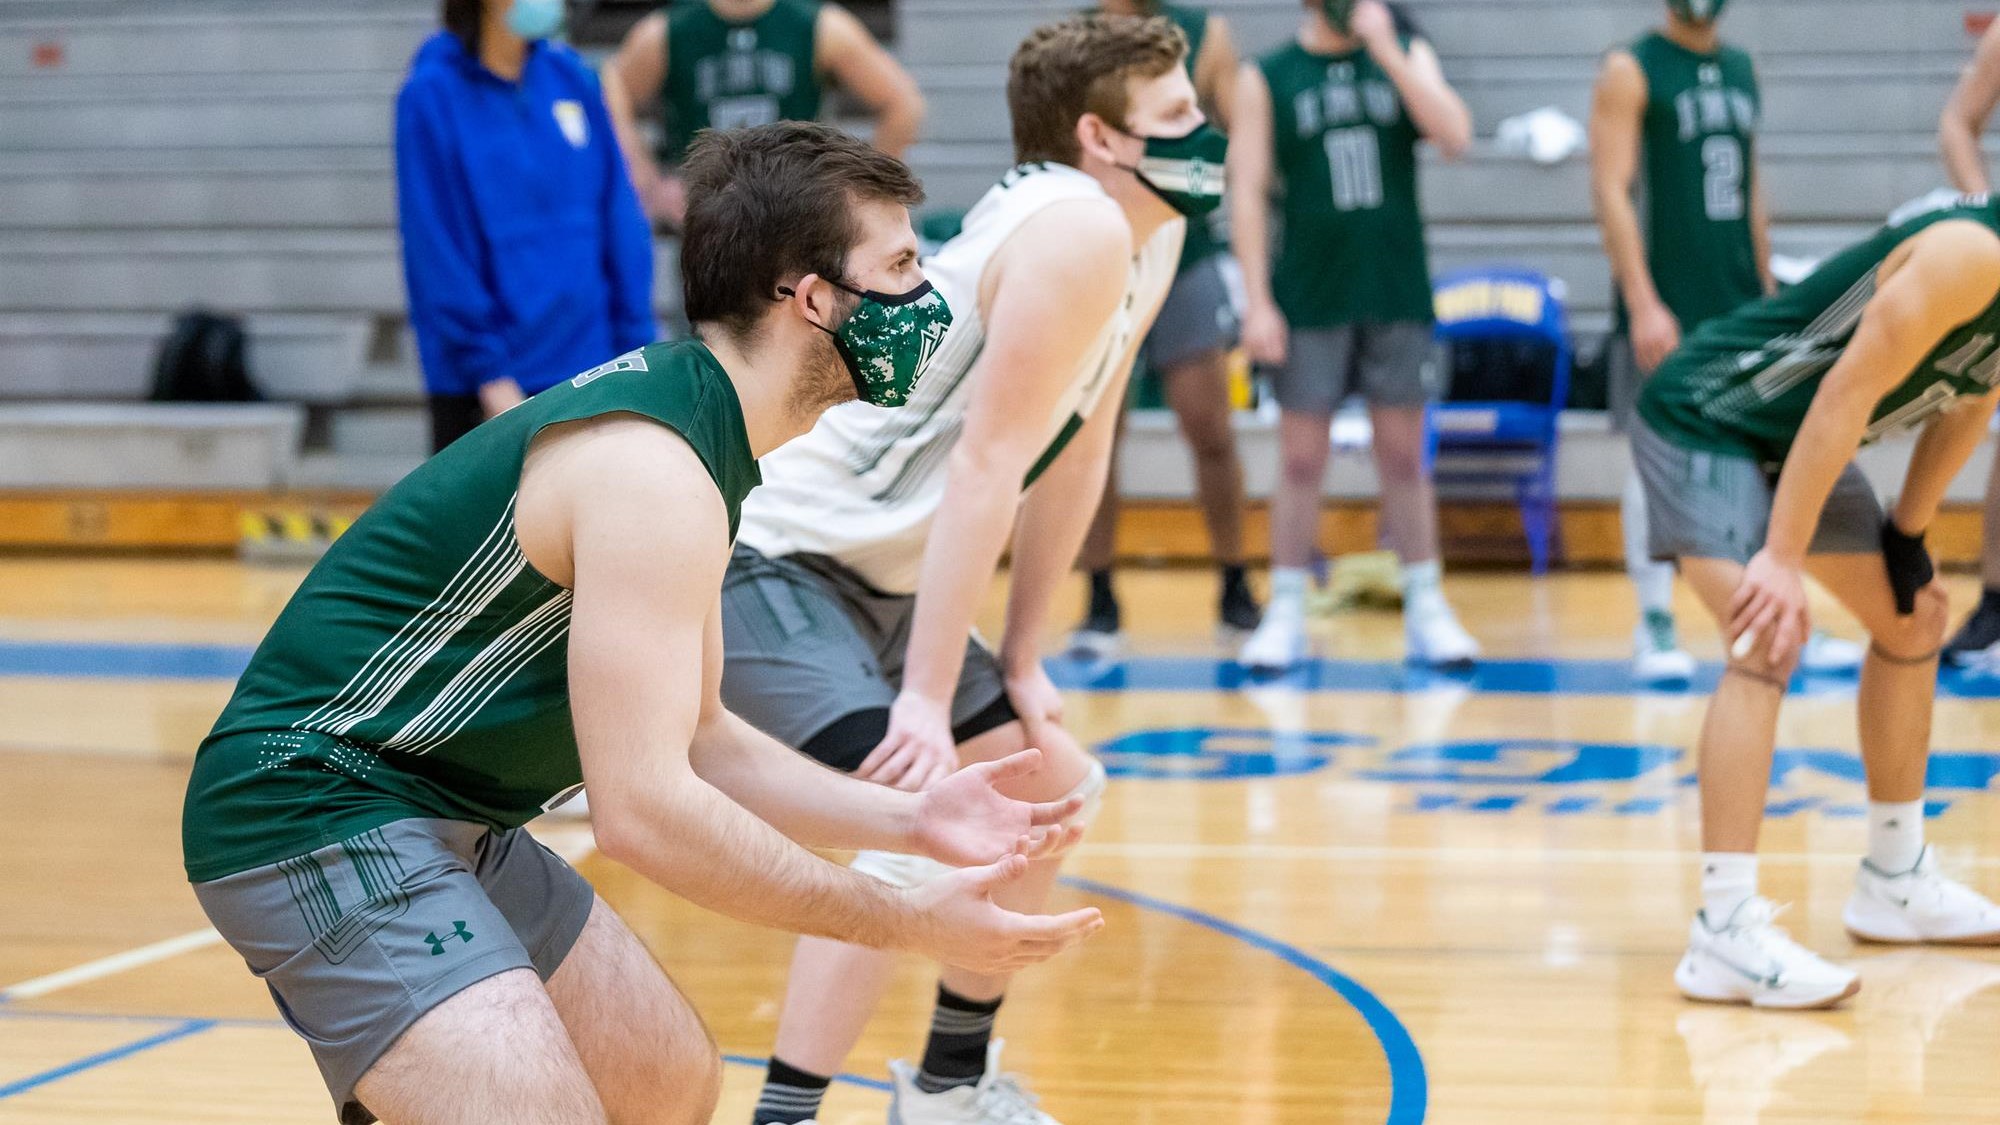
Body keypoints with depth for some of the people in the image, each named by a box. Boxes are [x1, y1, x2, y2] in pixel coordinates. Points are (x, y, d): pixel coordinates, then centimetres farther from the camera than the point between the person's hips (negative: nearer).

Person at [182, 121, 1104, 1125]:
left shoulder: (685, 426, 10)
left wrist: (912, 821, 5)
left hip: (447, 822, 11)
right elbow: (644, 809, -28)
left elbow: (691, 741, 16)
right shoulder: (653, 474, -22)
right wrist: (903, 921, -20)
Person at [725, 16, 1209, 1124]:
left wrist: (1021, 660, 13)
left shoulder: (1148, 240, 8)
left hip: (876, 581, 11)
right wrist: (927, 701, -25)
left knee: (1051, 789, 23)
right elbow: (985, 471, -25)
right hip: (772, 563, -11)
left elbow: (1076, 456, 14)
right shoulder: (1078, 230, -22)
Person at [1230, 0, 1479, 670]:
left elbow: (1454, 137, -9)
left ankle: (1426, 611, 12)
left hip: (1397, 294, 1)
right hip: (1310, 301, -1)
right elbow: (1249, 194, -1)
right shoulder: (1266, 80, 2)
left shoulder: (1406, 55, 6)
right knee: (1301, 459, 3)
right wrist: (1258, 302, -8)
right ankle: (1286, 613, 10)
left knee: (1404, 457, 7)